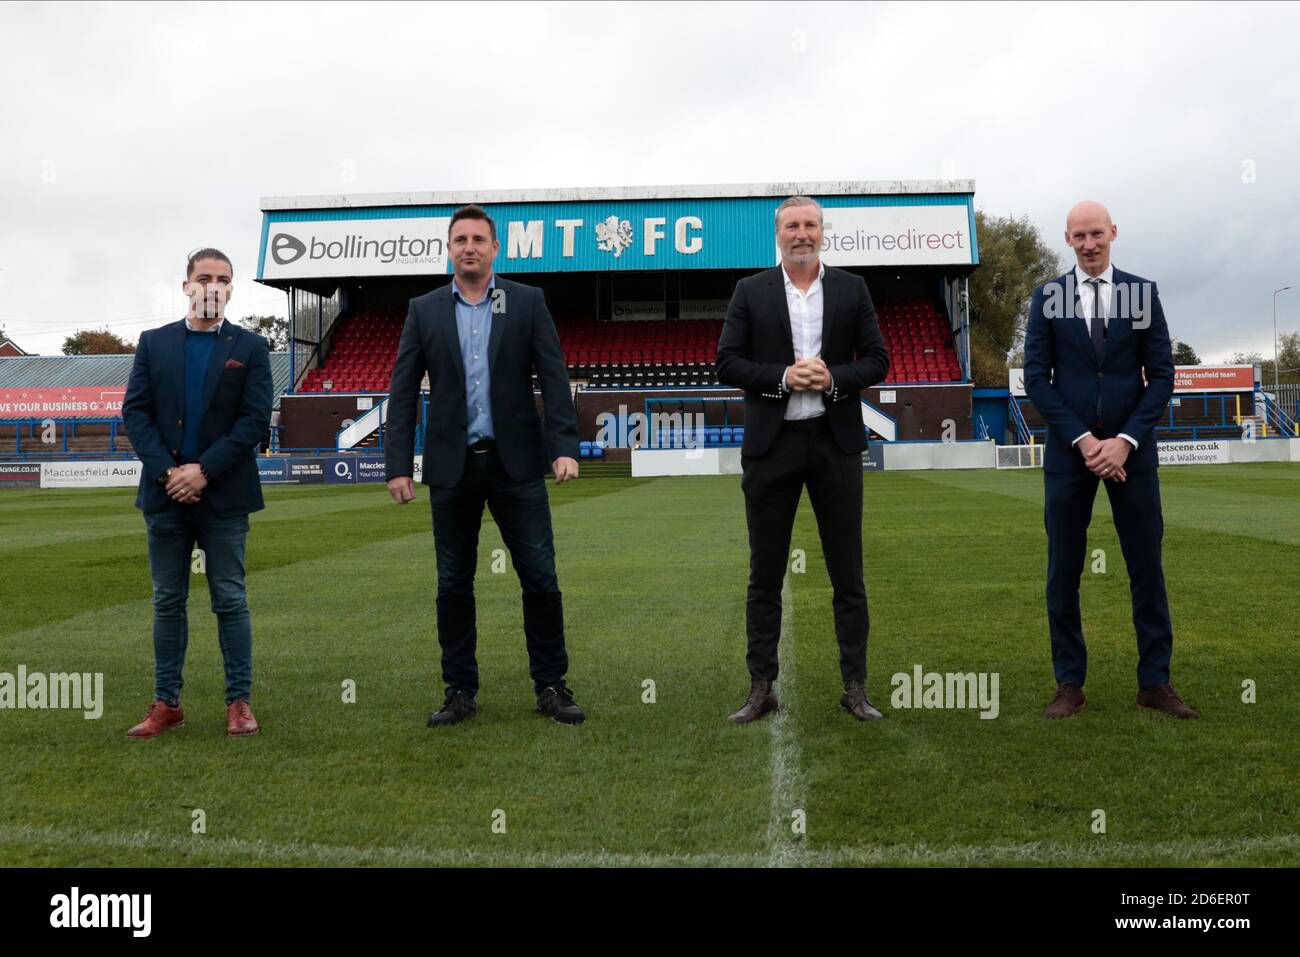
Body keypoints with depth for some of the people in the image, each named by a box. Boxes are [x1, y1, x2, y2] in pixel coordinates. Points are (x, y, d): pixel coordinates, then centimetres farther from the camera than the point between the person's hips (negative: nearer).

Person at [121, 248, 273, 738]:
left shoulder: (251, 347, 3)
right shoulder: (153, 343, 9)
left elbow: (255, 419, -5)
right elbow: (135, 412, 2)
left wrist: (204, 470, -13)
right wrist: (167, 471, -11)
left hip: (223, 495, -2)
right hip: (165, 494, 2)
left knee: (230, 601, 3)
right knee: (168, 602, 9)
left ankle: (239, 702, 10)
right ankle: (166, 703, 17)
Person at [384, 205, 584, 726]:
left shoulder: (528, 302, 3)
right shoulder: (424, 310, 6)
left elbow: (554, 378, -3)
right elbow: (402, 392, 4)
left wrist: (565, 446, -14)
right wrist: (398, 465, -4)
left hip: (516, 461, -1)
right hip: (452, 466, 1)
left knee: (540, 578, 1)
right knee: (453, 584, 8)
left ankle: (551, 686, 14)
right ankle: (460, 691, 20)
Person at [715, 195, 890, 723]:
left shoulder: (852, 289, 7)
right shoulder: (750, 291, 4)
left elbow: (876, 360, 5)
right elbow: (727, 363, -1)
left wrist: (834, 377, -13)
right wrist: (783, 377, -15)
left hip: (836, 441, 1)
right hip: (771, 444, 0)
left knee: (848, 573, 5)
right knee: (765, 574, 5)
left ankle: (855, 688, 16)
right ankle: (761, 688, 15)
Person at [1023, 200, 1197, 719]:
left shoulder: (1143, 292, 4)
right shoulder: (1048, 297, 3)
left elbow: (1161, 375, 1)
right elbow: (1037, 378, -2)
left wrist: (1125, 440, -11)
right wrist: (1083, 440, -11)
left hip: (1131, 448, 1)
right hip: (1069, 450, 0)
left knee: (1147, 565, 4)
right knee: (1064, 570, 3)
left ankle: (1155, 681, 15)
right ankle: (1069, 683, 12)